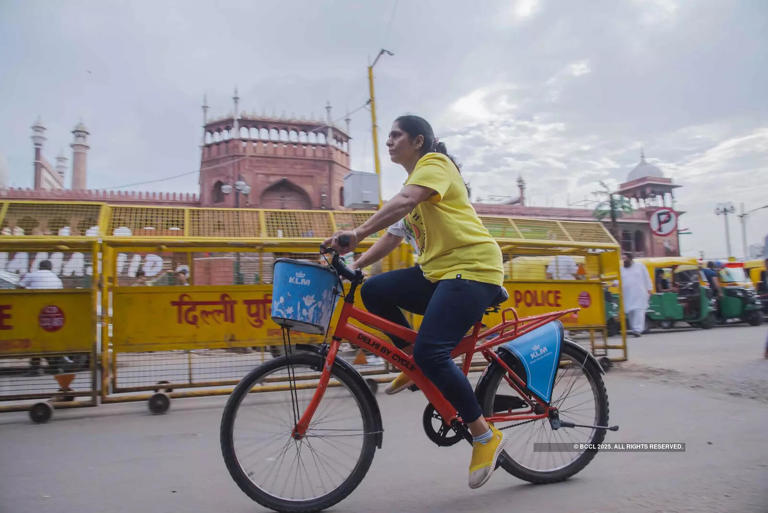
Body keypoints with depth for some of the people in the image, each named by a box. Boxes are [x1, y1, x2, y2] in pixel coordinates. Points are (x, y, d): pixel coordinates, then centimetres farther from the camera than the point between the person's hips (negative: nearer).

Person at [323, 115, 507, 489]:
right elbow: (392, 236, 19)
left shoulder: (435, 162, -4)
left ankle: (485, 436, -4)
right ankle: (413, 366, 11)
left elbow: (405, 200, -26)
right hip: (437, 270, 9)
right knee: (374, 291, -3)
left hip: (472, 267, -9)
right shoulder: (413, 181, 25)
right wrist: (354, 264, 7)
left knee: (430, 351, -21)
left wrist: (357, 233, -37)